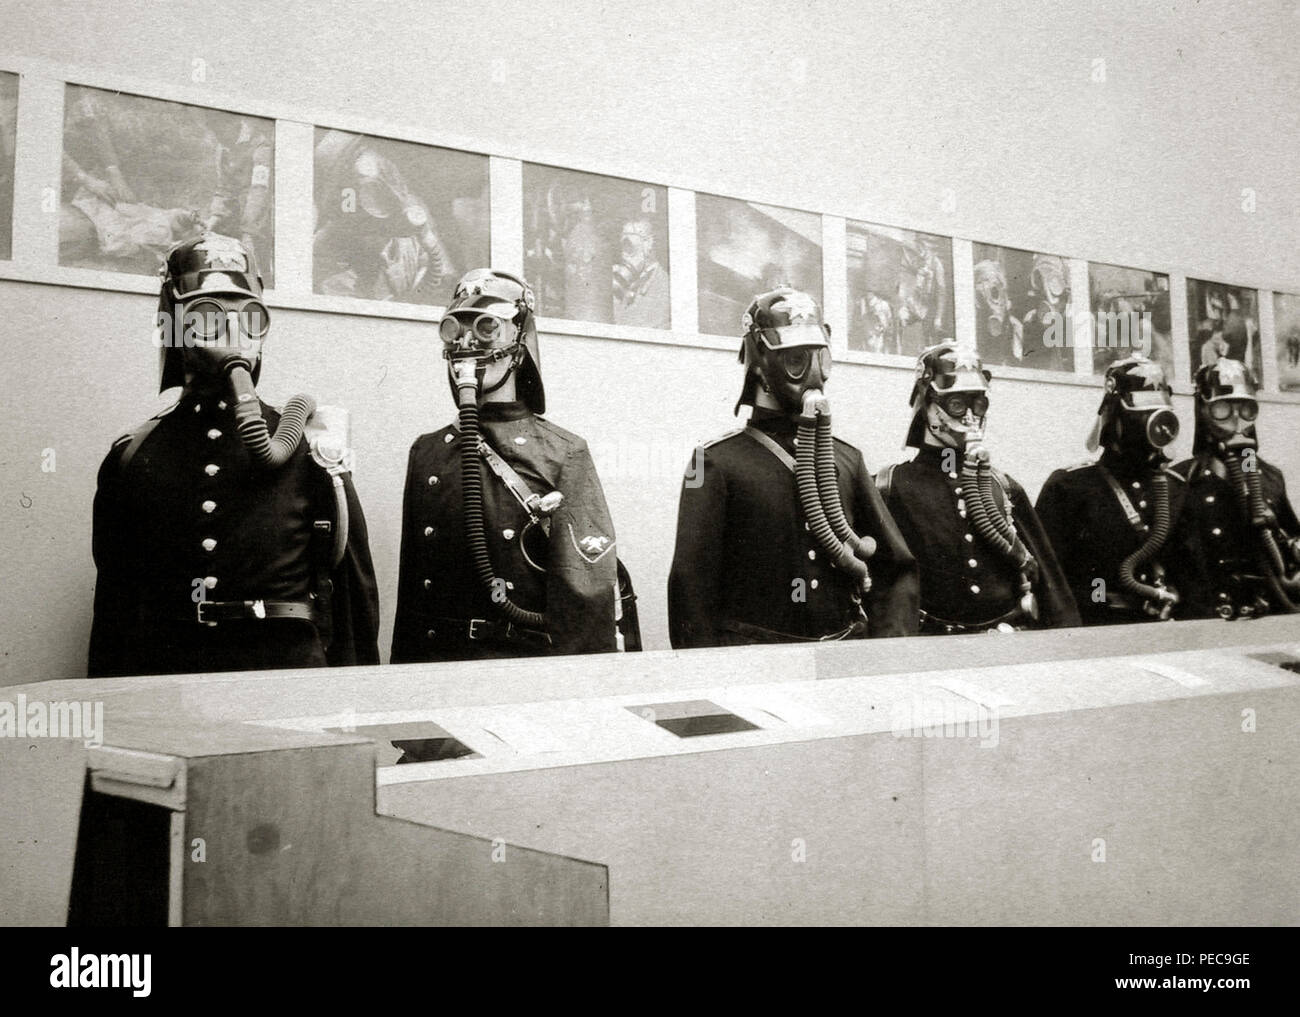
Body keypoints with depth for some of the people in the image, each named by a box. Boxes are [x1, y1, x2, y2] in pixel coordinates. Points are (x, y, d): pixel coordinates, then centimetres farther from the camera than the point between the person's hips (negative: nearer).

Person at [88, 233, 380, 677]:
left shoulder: (310, 450, 3)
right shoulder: (132, 459, 7)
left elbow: (355, 592, 4)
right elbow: (113, 608, 12)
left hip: (287, 674, -1)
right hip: (162, 672, 1)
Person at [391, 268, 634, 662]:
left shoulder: (564, 455, -6)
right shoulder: (426, 453, 7)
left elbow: (591, 597, -9)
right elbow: (409, 585, 9)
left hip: (530, 663, -3)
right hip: (435, 657, 4)